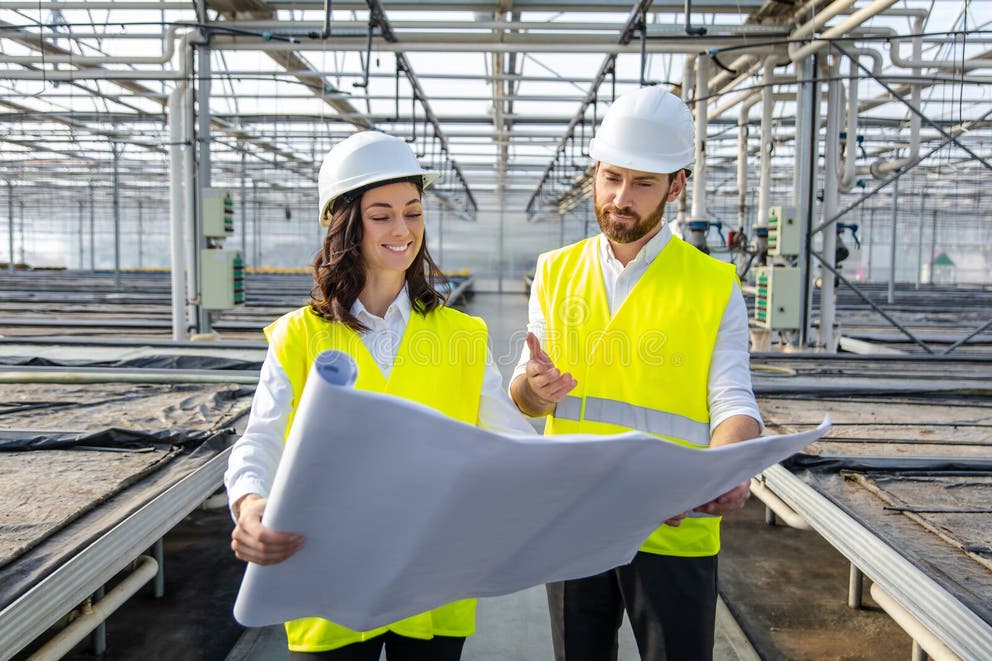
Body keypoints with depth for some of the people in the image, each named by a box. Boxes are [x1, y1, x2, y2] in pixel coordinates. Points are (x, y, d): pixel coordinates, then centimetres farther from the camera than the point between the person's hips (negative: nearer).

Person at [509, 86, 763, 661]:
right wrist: (534, 386, -19)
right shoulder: (556, 272, 5)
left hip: (675, 528, -2)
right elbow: (526, 400, 5)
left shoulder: (715, 285, -2)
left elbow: (734, 402, -8)